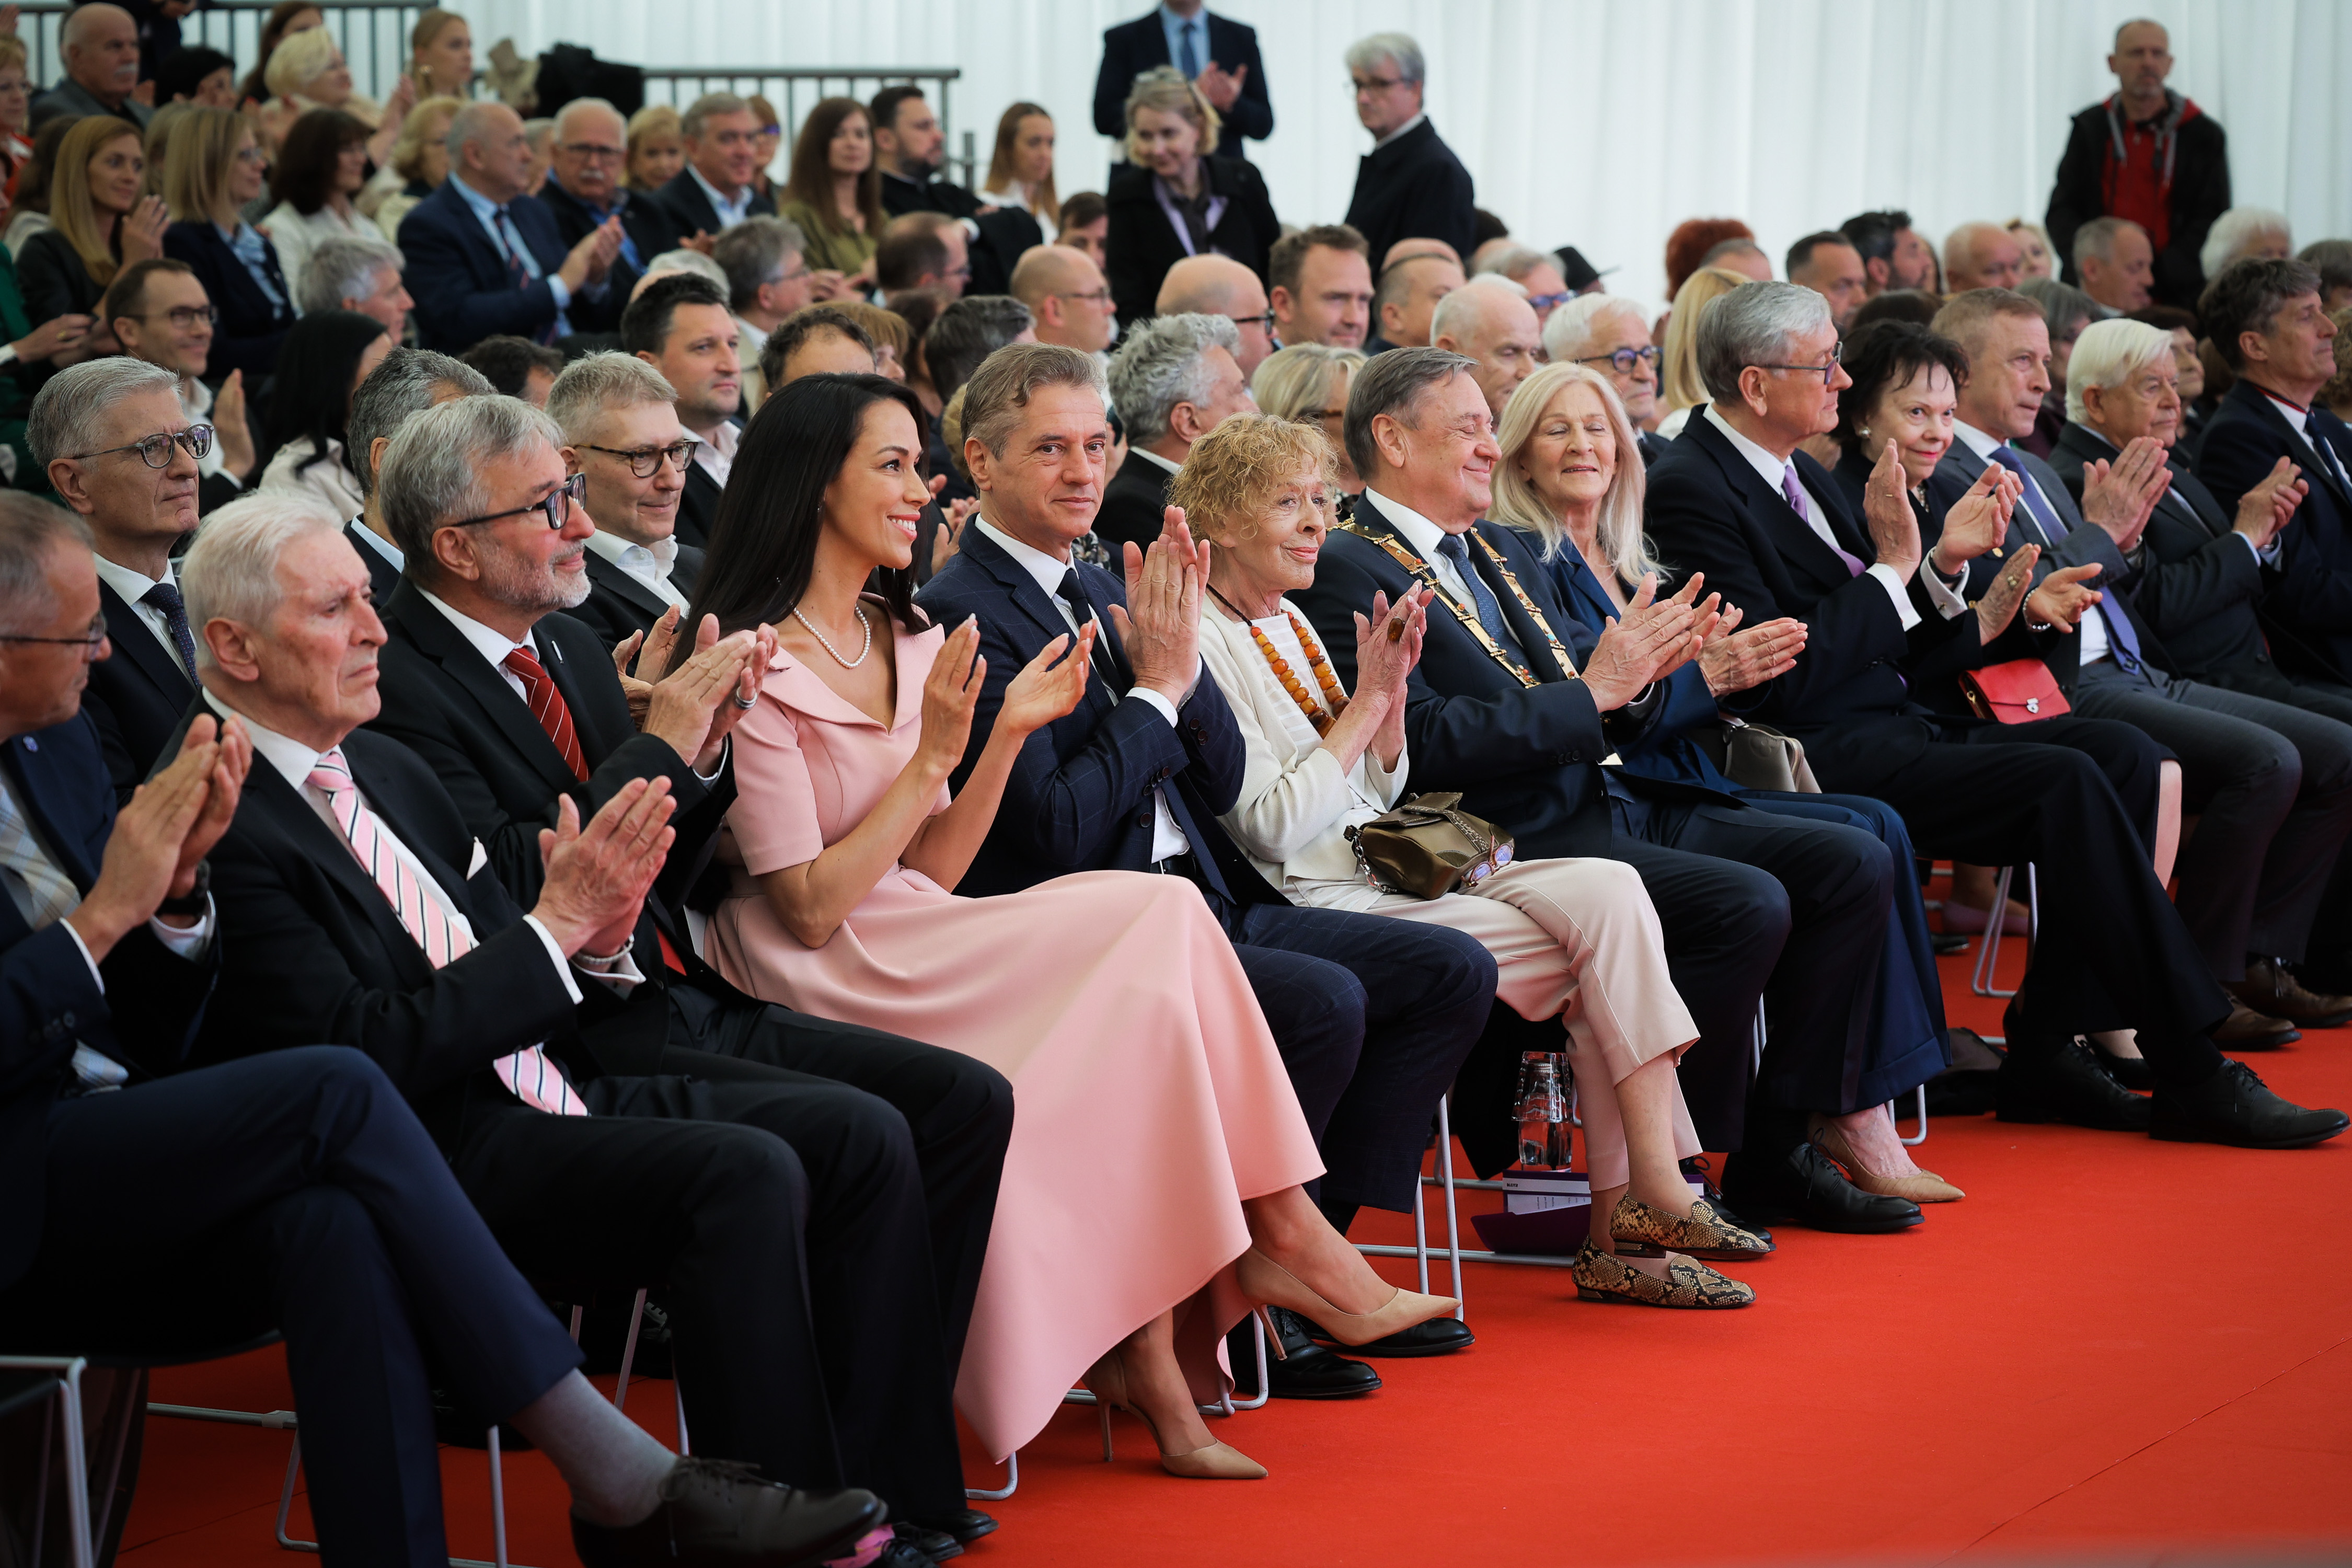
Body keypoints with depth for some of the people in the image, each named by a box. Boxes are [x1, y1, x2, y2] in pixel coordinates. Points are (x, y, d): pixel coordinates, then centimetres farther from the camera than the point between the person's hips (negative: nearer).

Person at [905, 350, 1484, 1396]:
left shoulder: (1101, 591, 17)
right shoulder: (963, 614, -10)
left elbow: (1220, 782, 14)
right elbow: (1058, 834, -18)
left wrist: (1180, 652, -2)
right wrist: (1155, 690, -11)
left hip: (1200, 907, 9)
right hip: (1090, 939, -9)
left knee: (1453, 973, -2)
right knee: (1325, 1001, -30)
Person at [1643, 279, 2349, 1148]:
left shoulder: (1798, 474, 18)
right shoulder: (1691, 489, -13)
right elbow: (1779, 679, -20)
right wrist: (1894, 565, -14)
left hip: (1895, 729, 10)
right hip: (1824, 759, -10)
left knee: (2121, 752, -6)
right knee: (2066, 784, -23)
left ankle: (2042, 1051, -6)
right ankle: (2190, 1077, -17)